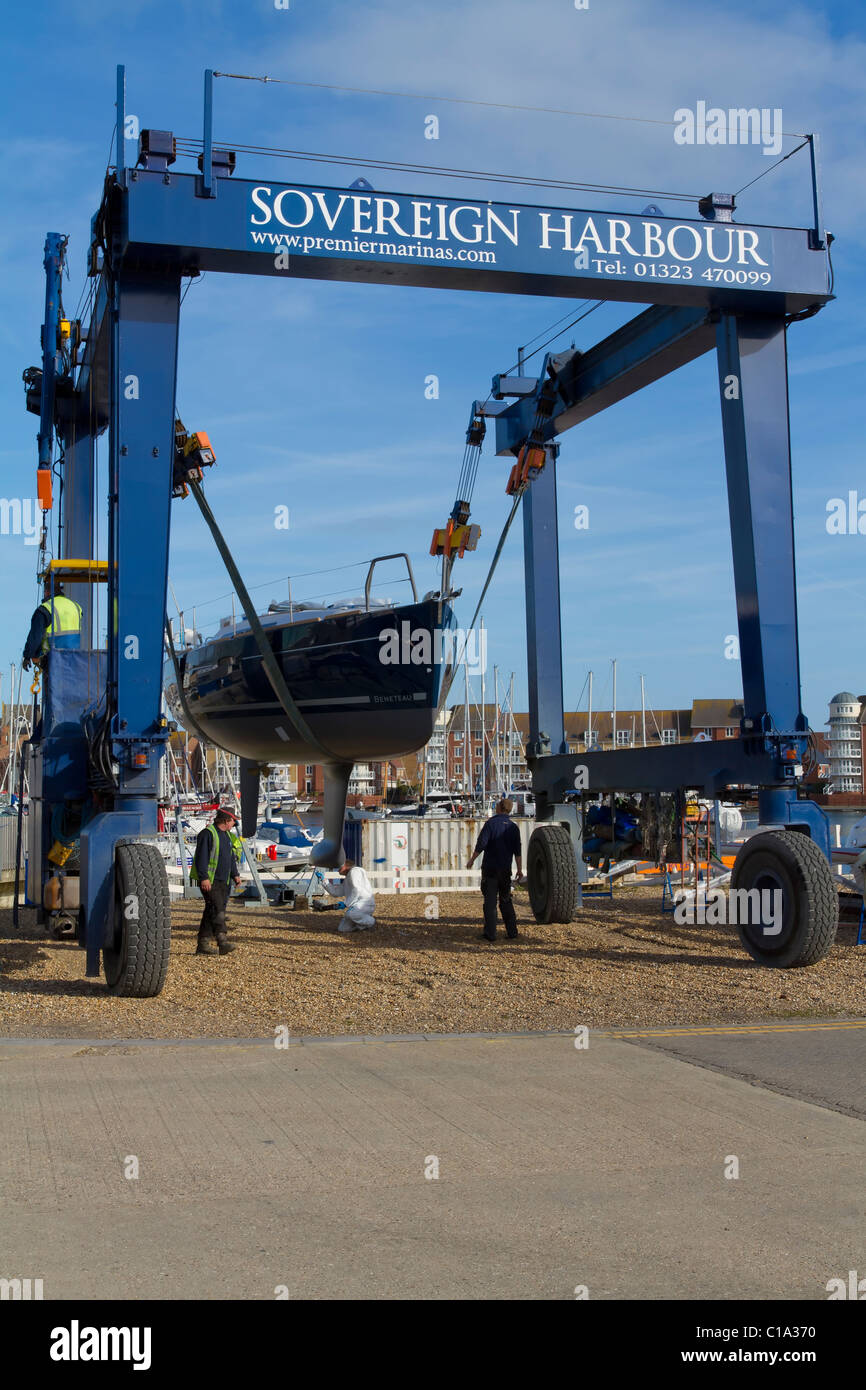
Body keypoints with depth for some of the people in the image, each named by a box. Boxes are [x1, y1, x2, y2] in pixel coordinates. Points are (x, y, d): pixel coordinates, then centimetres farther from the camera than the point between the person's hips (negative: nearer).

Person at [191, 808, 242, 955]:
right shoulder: (208, 833, -10)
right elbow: (201, 857, -15)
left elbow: (231, 857, 27)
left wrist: (235, 874, 15)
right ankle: (222, 941, -27)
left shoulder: (227, 835, 19)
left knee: (211, 912, 8)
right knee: (217, 909, -18)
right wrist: (204, 878, -21)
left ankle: (203, 945, 10)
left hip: (223, 881, 9)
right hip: (209, 881, -9)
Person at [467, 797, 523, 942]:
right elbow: (518, 850, 5)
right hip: (506, 870, 4)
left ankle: (490, 933, -1)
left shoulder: (491, 823, -8)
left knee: (490, 901, 0)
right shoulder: (513, 827, 6)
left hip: (490, 868, -4)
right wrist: (520, 869, 10)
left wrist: (472, 860, -3)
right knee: (506, 900, 14)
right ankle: (512, 931, 11)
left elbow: (481, 844, -14)